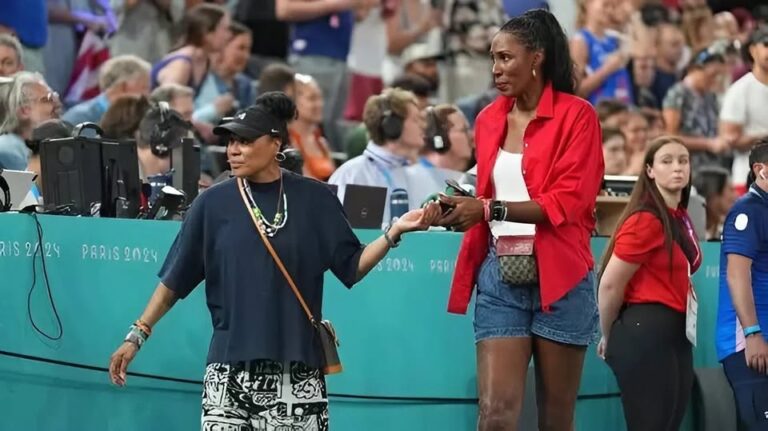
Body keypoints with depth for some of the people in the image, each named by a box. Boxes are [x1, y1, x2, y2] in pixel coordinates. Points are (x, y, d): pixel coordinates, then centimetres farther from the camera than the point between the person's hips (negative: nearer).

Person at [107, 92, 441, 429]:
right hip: (232, 368, 0)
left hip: (298, 367, 1)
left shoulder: (314, 199, 3)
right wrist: (138, 335, 1)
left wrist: (395, 231, -9)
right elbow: (175, 280, 6)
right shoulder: (213, 203, 3)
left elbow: (351, 268, 4)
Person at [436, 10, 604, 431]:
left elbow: (569, 202, -13)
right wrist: (464, 211, 5)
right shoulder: (489, 120, 13)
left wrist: (488, 208, -20)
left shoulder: (576, 115, -3)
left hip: (559, 278, -4)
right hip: (500, 275, 4)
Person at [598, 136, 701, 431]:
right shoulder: (646, 219, -13)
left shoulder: (681, 219, 14)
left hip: (676, 334, 9)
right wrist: (610, 337, 1)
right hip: (645, 333, -9)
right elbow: (610, 285, -13)